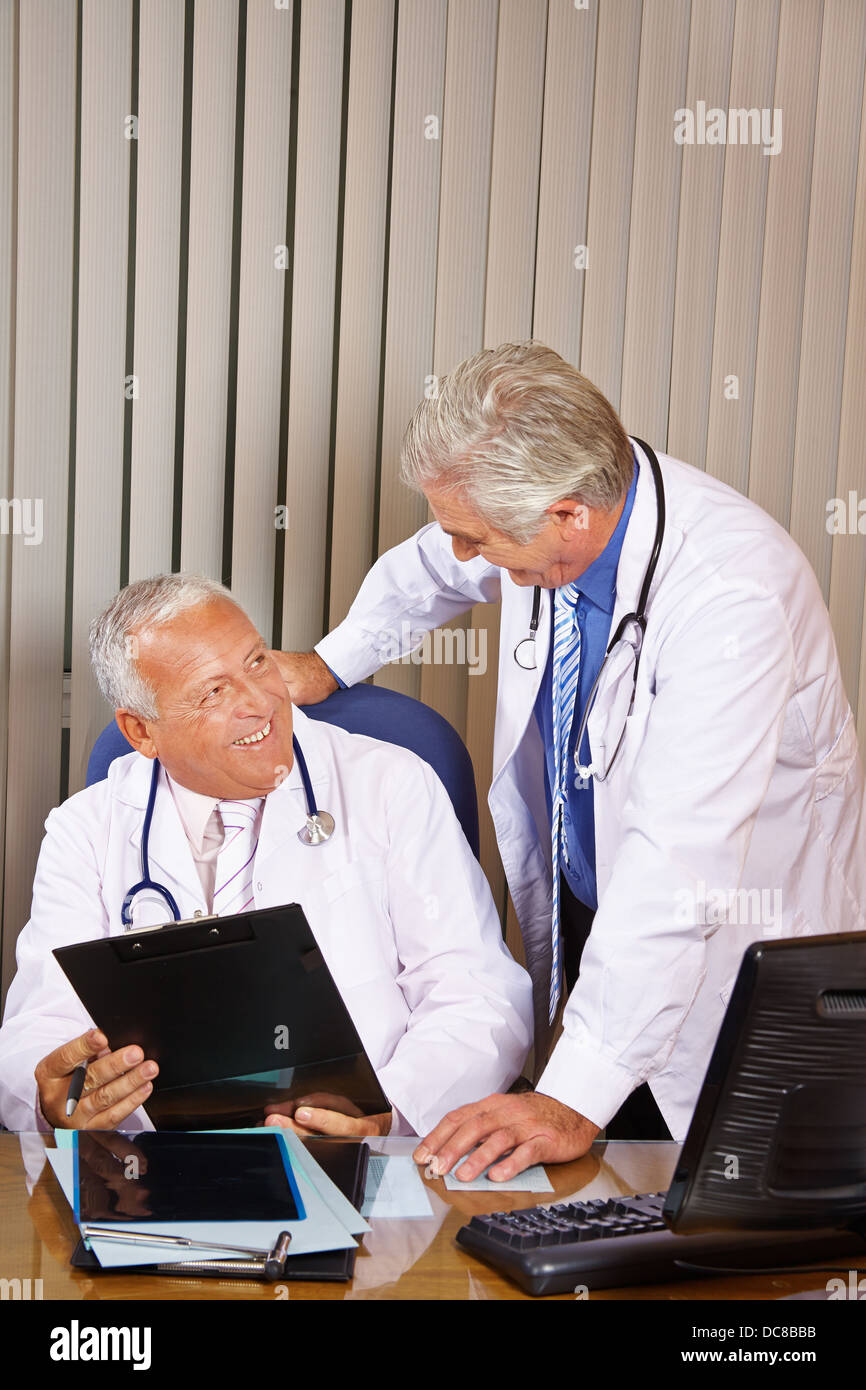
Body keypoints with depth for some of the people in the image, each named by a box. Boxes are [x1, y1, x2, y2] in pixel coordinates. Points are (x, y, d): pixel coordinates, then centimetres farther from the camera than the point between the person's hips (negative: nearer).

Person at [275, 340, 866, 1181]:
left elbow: (677, 868, -38)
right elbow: (431, 569, 17)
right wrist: (332, 661, 14)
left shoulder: (733, 592, -34)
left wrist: (577, 1097, -40)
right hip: (587, 918, 6)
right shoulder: (543, 508, -11)